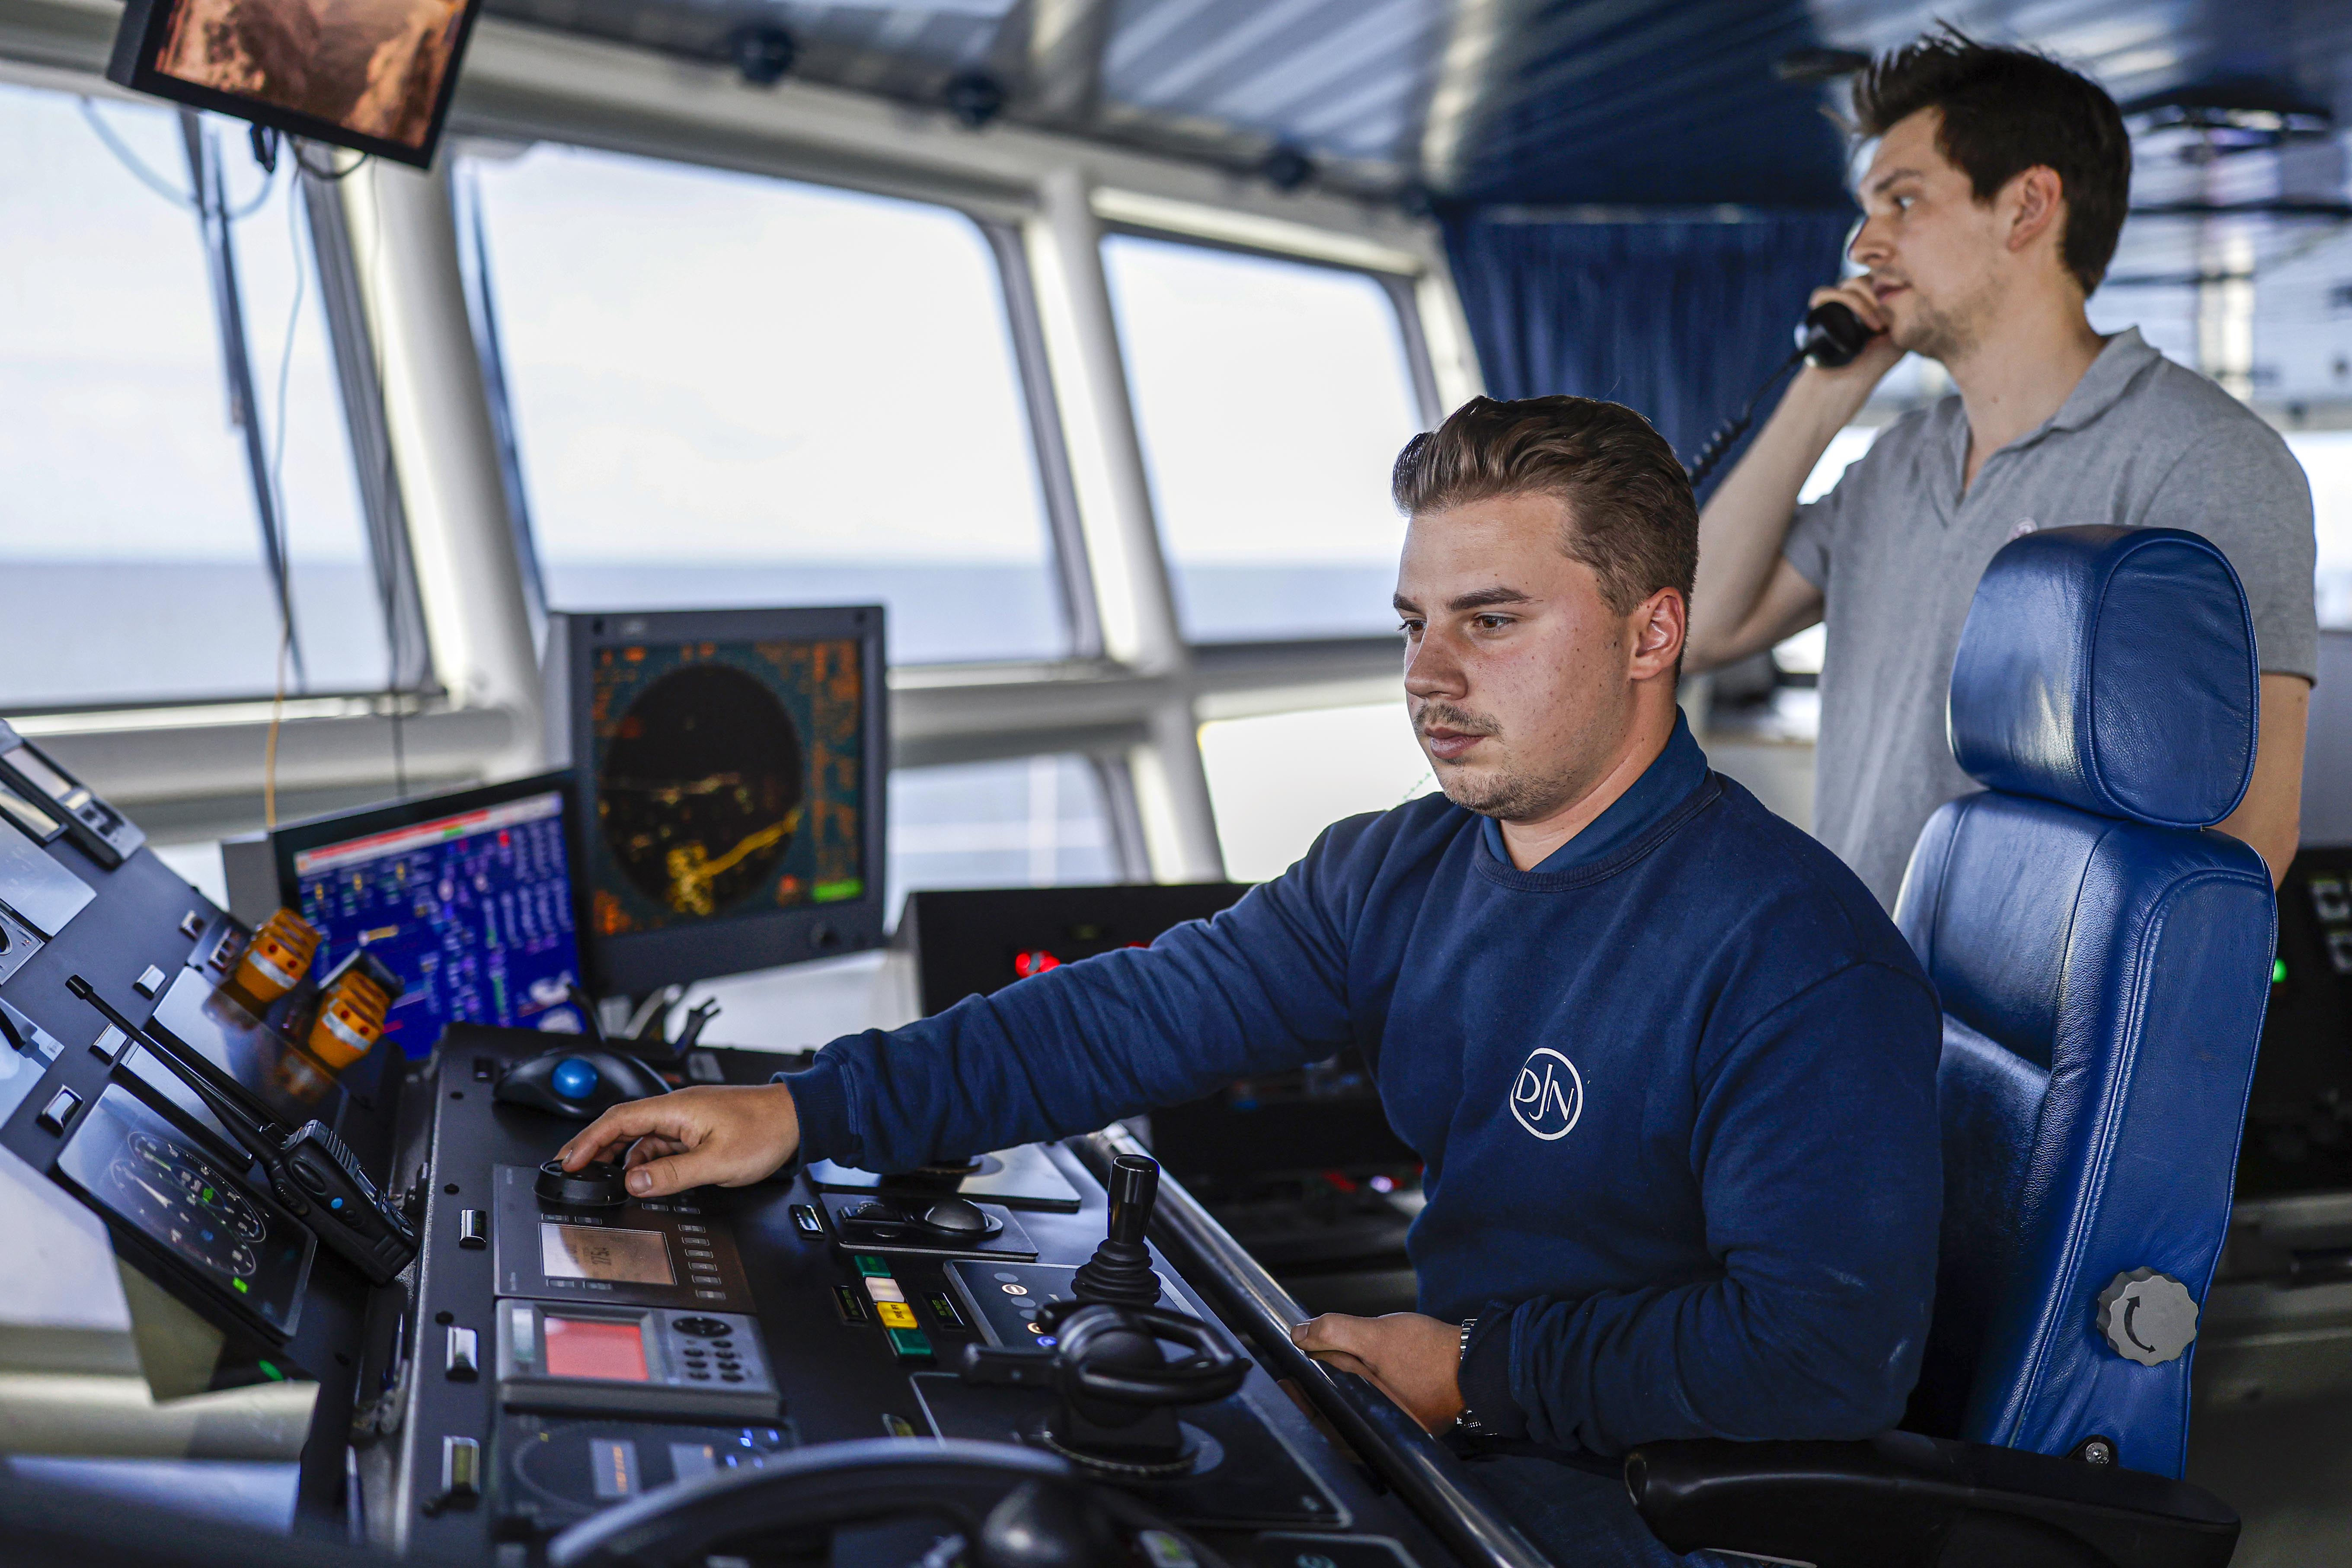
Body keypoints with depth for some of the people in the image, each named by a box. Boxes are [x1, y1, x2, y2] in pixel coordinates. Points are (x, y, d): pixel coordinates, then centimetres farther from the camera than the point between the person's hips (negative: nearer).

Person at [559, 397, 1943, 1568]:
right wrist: (810, 1110, -9)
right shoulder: (1399, 874, 4)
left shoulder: (1797, 957, -20)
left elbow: (1831, 1346, -25)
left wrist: (1479, 1377, -18)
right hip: (1441, 1413, 7)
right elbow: (1134, 1020, 0)